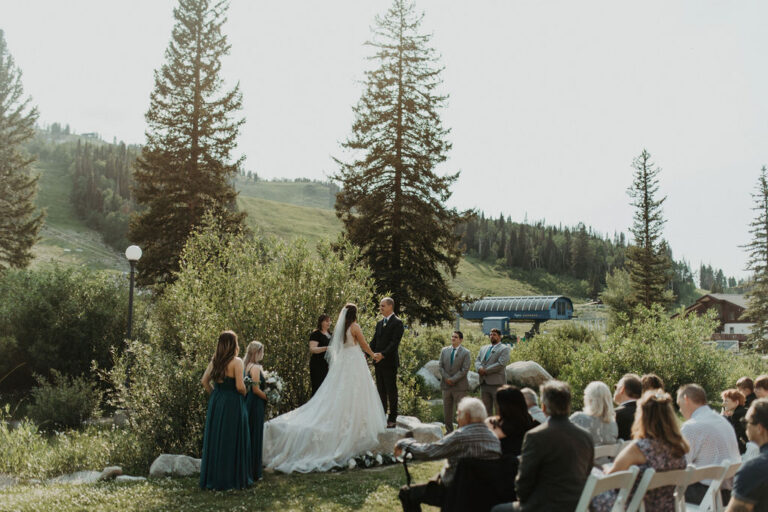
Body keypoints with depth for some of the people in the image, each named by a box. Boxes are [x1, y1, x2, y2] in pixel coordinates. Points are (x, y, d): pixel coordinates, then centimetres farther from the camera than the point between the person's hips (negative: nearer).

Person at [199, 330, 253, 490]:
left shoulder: (215, 360, 4)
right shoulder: (236, 362, -15)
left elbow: (204, 381, 8)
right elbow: (240, 386, -19)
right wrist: (243, 393, 1)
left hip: (216, 403, 6)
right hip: (233, 404, -6)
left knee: (215, 439, 13)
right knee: (232, 441, 3)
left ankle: (212, 478, 20)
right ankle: (233, 478, 10)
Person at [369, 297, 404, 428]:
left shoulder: (397, 323, -7)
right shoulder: (379, 323, 17)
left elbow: (395, 342, -16)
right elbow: (374, 341, 16)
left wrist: (382, 354, -26)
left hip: (389, 362, -7)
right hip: (378, 362, 7)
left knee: (391, 391, -1)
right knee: (381, 391, 10)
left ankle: (392, 419, 5)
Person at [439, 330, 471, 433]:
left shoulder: (465, 353, -3)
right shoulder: (444, 351, 10)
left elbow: (465, 370, -10)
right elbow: (441, 366, 6)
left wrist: (453, 379, -14)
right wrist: (447, 378, -9)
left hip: (459, 386, -4)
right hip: (446, 385, 4)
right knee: (447, 410, 8)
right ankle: (449, 431, 17)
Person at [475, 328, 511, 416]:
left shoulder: (504, 348, -1)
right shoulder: (483, 348, 21)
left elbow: (501, 364, -13)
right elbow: (477, 361, 13)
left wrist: (486, 371, -14)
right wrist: (479, 368, -11)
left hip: (496, 383, -6)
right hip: (484, 383, 6)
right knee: (486, 409, 10)